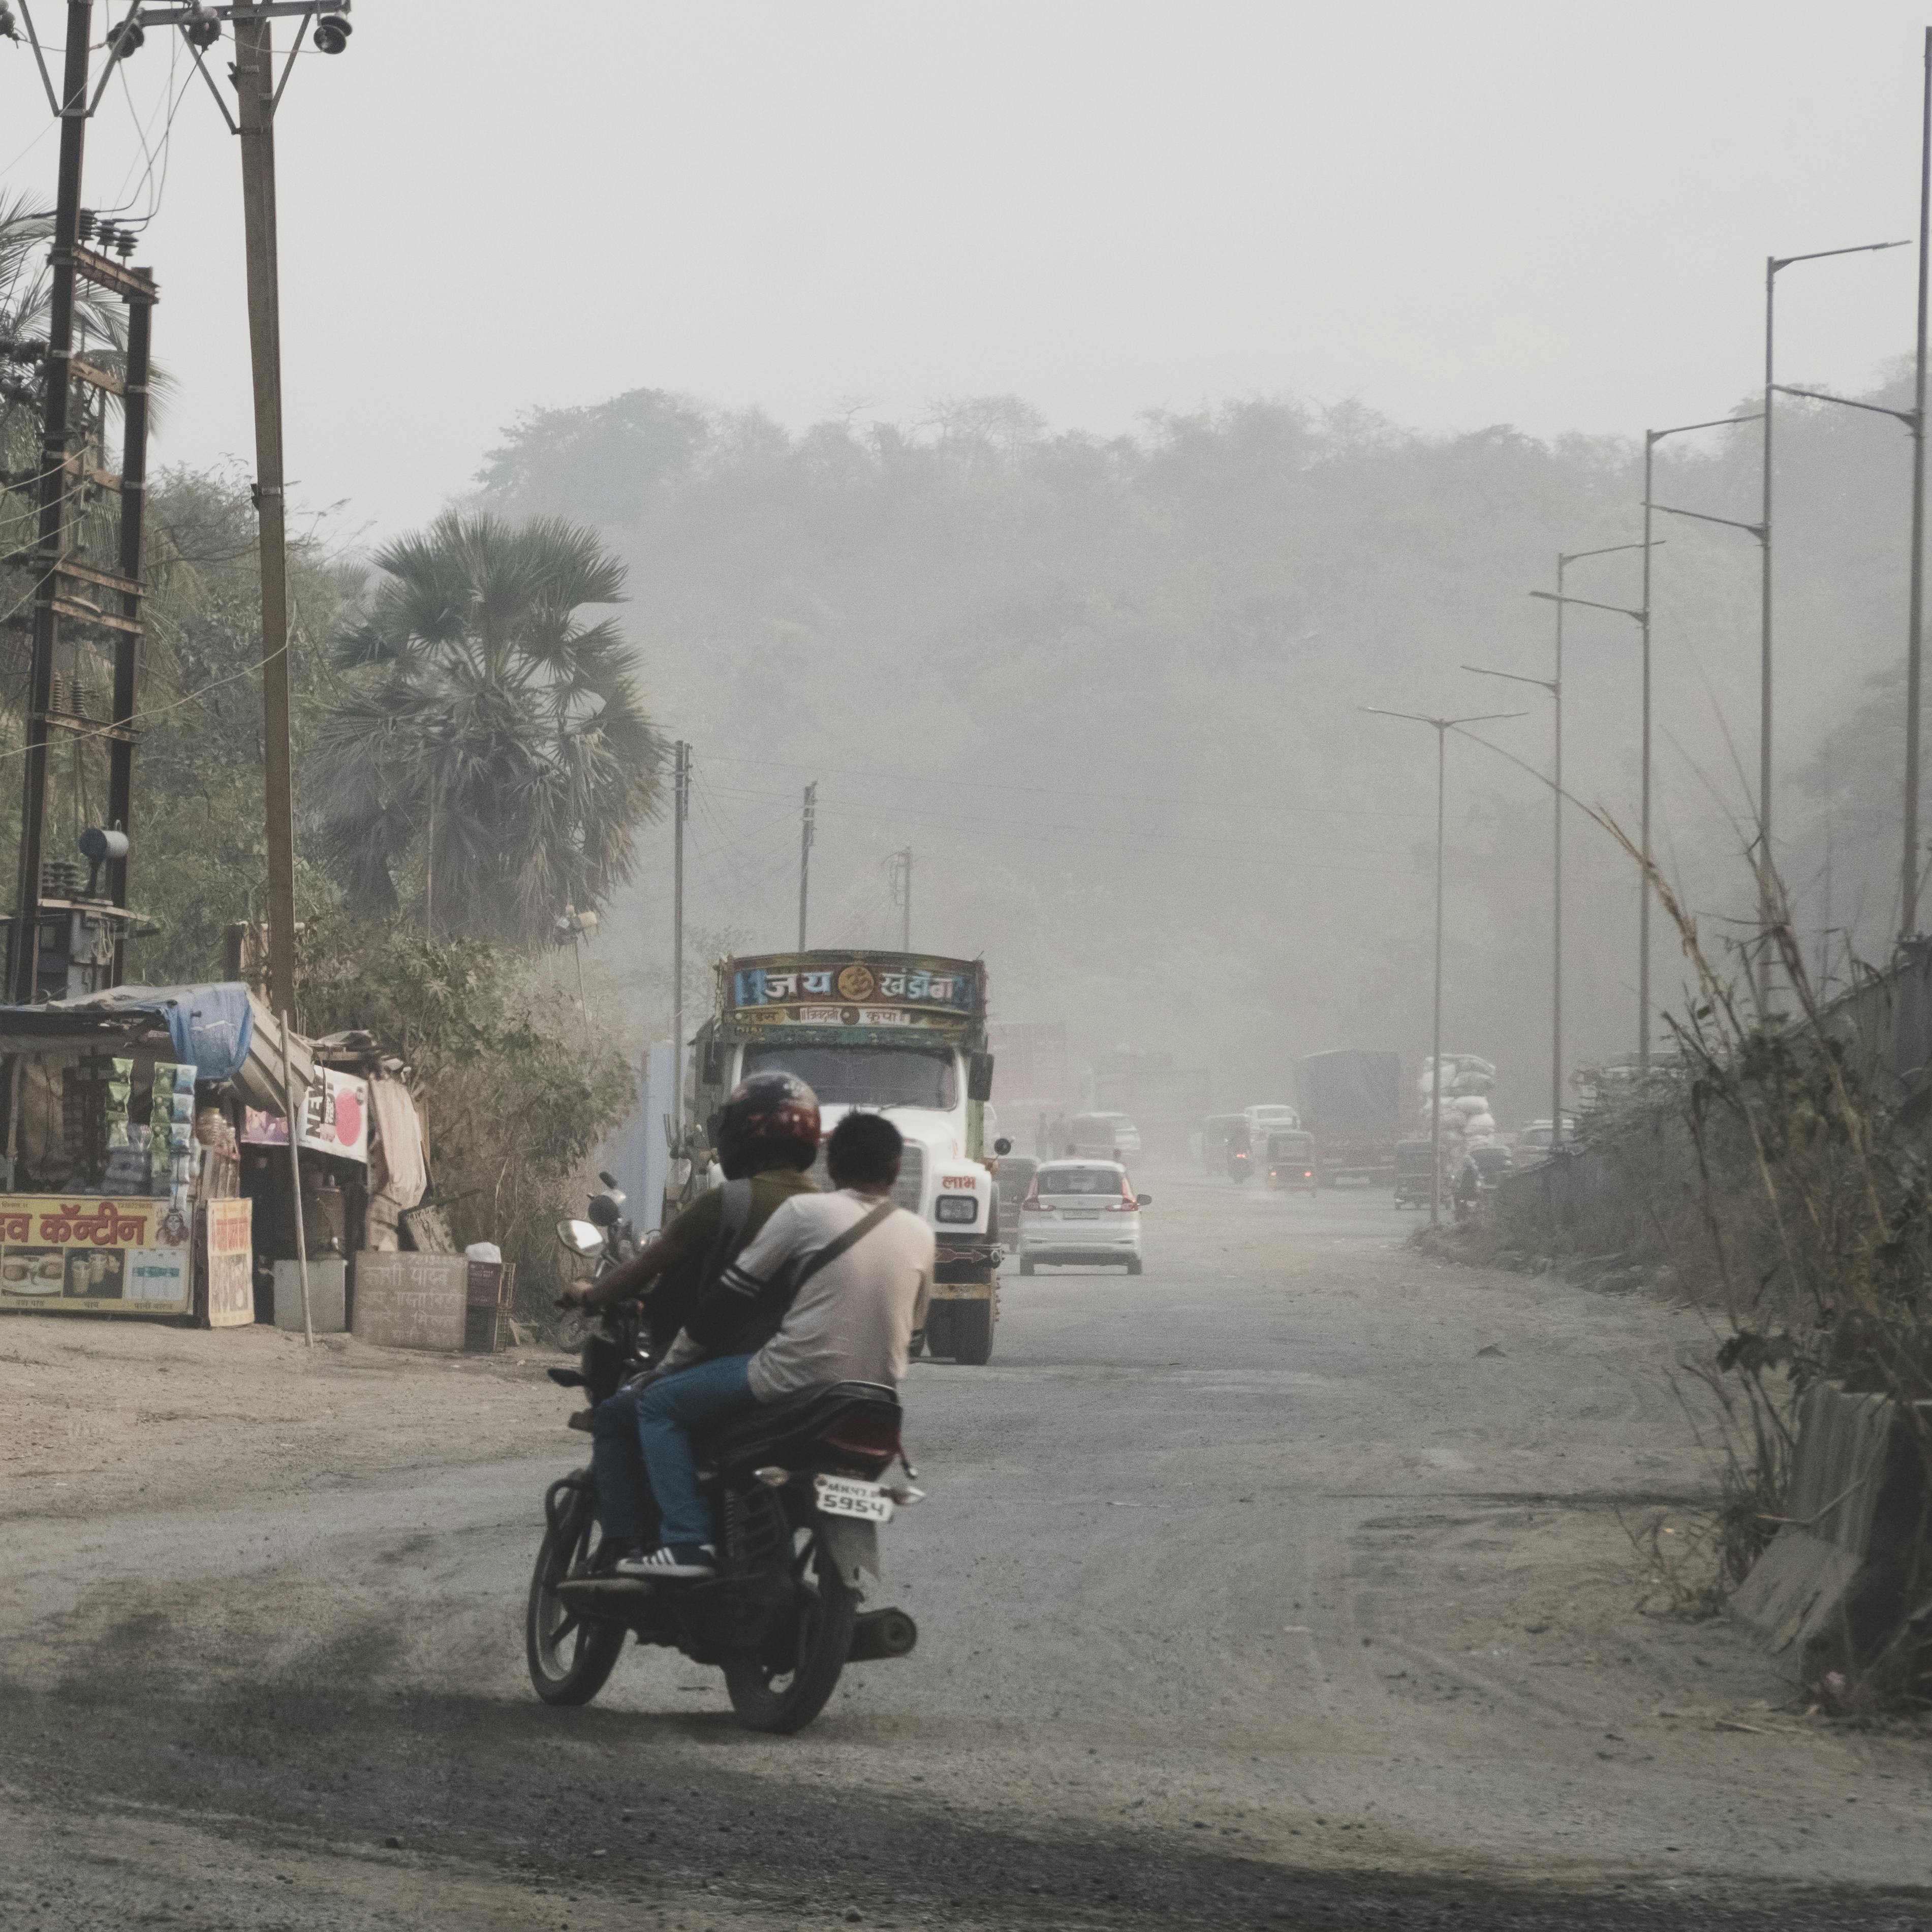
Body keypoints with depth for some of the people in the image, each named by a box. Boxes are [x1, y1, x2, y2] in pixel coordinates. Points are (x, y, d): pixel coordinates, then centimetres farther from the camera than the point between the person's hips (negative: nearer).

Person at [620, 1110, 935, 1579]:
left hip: (802, 1376, -6)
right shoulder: (920, 1236, 8)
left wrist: (670, 1364, 8)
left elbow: (732, 1294, -3)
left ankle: (688, 1542, -10)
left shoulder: (805, 1213, -6)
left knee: (658, 1405, 6)